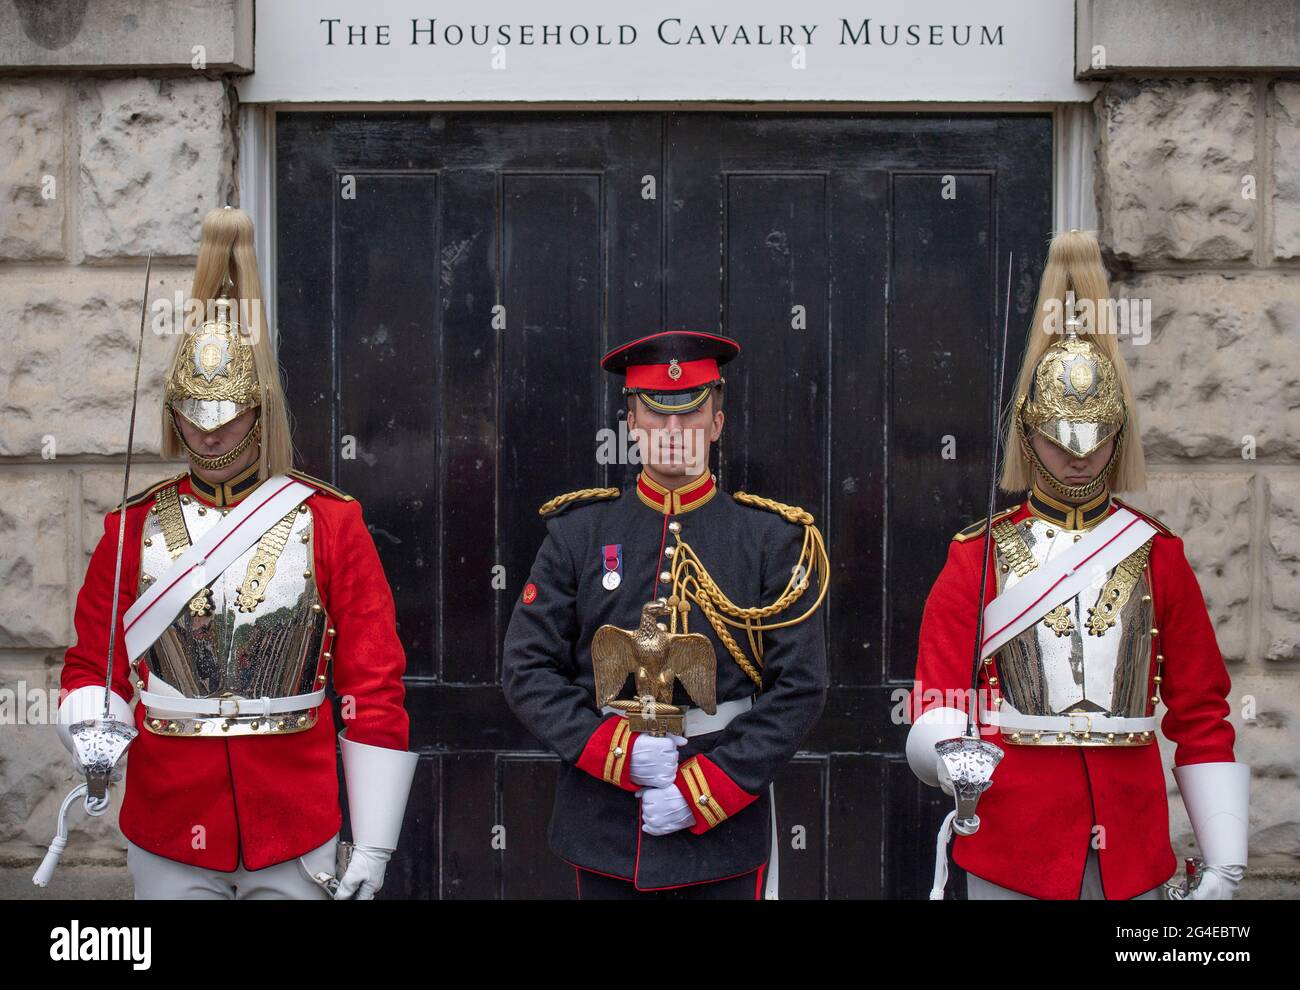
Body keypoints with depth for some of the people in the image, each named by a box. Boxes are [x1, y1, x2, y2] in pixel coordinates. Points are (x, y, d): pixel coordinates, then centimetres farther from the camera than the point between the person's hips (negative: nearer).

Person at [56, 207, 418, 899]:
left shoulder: (331, 523, -3)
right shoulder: (132, 529, 2)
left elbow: (375, 689, -3)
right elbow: (92, 667, 9)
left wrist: (372, 848, -6)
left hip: (298, 844, -1)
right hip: (167, 842, 1)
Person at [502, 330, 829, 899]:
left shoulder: (773, 538, -1)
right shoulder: (577, 532, 2)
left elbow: (800, 687, -6)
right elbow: (527, 670, 0)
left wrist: (705, 791, -13)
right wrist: (618, 753, -12)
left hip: (726, 831, -1)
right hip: (604, 832, 1)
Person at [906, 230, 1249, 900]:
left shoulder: (1157, 554, 4)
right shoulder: (977, 556, 0)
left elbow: (1202, 714, 6)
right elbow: (935, 709, -3)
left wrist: (1225, 864, 1)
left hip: (1135, 862, 1)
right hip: (1010, 859, -1)